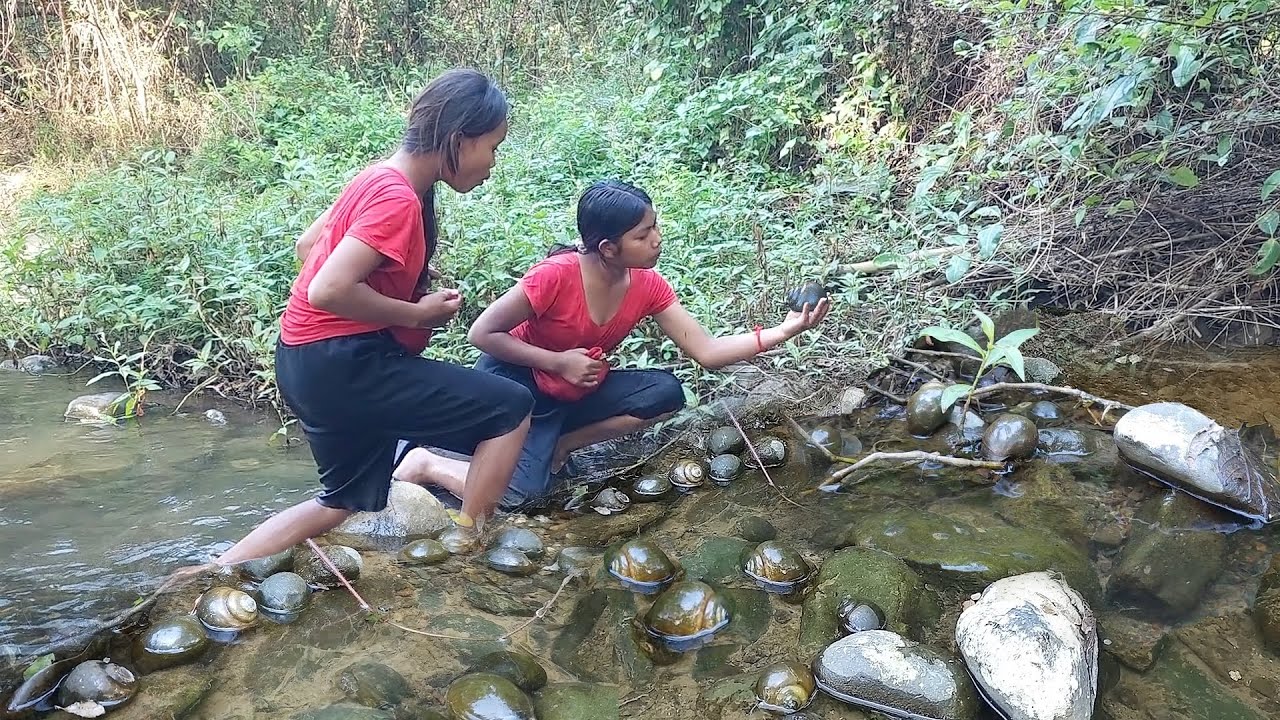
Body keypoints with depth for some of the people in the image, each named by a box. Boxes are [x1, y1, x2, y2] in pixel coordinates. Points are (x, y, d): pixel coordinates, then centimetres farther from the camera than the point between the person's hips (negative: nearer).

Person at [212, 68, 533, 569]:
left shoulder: (382, 179, 9)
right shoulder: (398, 198, -19)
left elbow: (308, 244, 18)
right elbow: (329, 290, -26)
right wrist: (419, 314, -14)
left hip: (310, 362, 10)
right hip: (341, 364, -10)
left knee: (345, 502, 24)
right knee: (511, 409, -6)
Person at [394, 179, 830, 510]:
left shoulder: (648, 286, -12)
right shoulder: (556, 275, -29)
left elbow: (707, 352, -13)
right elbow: (482, 334, -21)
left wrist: (784, 331, -24)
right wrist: (559, 363, -25)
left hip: (572, 393, 6)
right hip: (513, 385, -6)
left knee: (665, 393, -14)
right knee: (518, 495, -24)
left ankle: (557, 444, -3)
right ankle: (426, 462, 2)